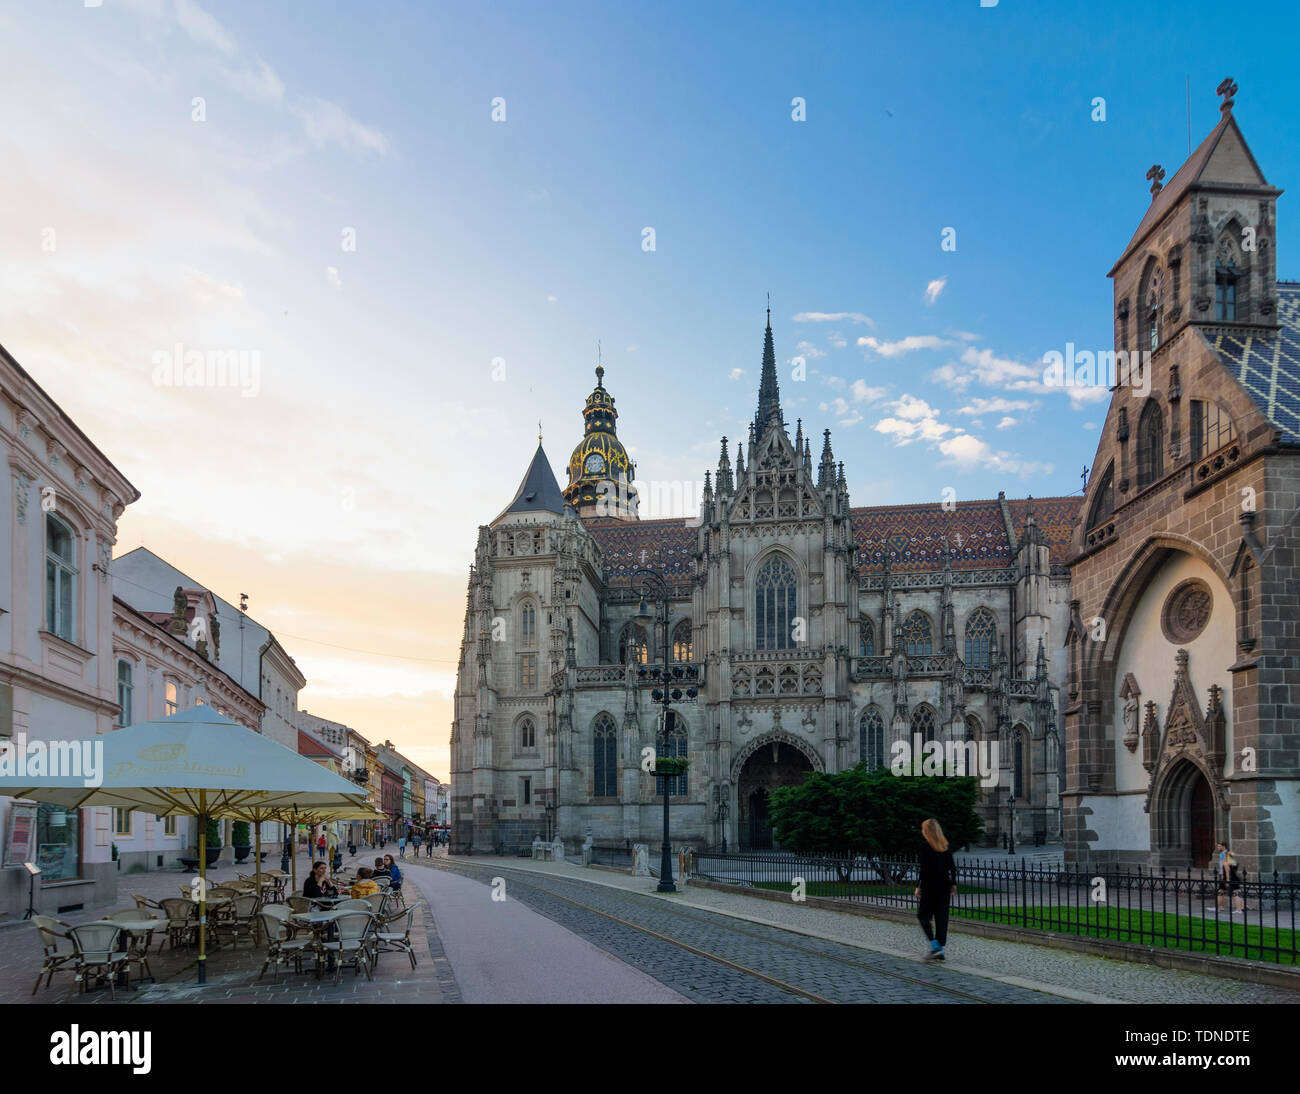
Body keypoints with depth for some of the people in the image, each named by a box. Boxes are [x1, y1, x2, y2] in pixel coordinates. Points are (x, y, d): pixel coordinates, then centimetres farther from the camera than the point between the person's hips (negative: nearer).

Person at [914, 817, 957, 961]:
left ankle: (935, 946, -8)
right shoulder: (945, 846, 8)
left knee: (923, 915, 5)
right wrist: (953, 884, 13)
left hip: (931, 885, -6)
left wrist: (919, 887, -11)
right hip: (945, 885, 6)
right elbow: (952, 866, 7)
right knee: (942, 917, 9)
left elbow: (924, 868, -15)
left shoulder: (925, 846, -10)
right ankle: (940, 949, 10)